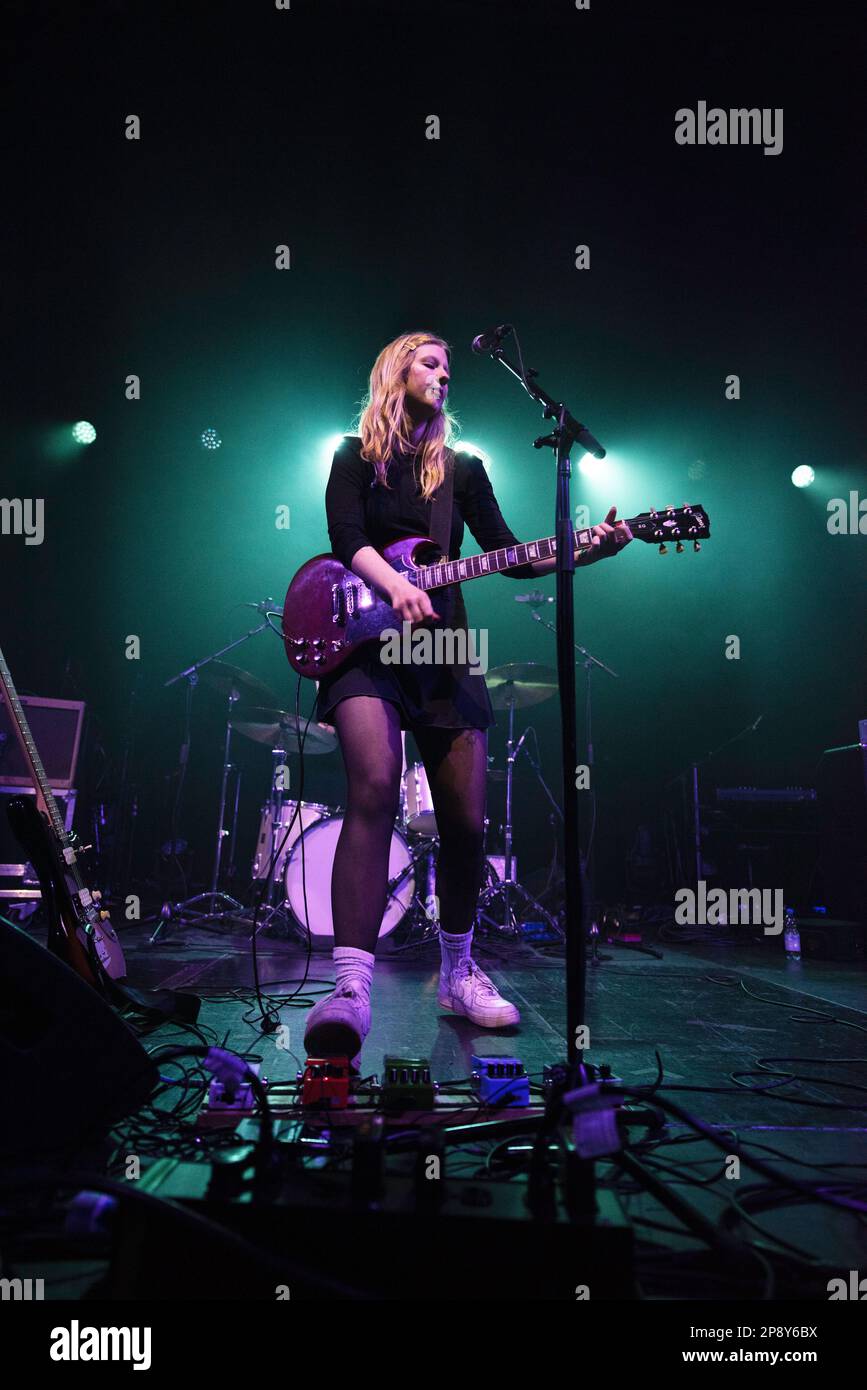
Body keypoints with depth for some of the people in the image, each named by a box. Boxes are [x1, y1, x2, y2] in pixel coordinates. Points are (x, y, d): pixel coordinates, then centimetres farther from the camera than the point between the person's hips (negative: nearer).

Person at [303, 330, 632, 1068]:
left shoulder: (463, 467, 18)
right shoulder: (356, 456, 11)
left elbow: (510, 557, 9)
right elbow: (346, 537, -8)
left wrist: (585, 550, -7)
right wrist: (395, 585, -27)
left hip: (443, 646, 4)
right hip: (366, 640, -3)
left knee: (467, 820, 0)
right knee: (375, 786, -29)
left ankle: (458, 970, 20)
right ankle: (352, 986, -30)